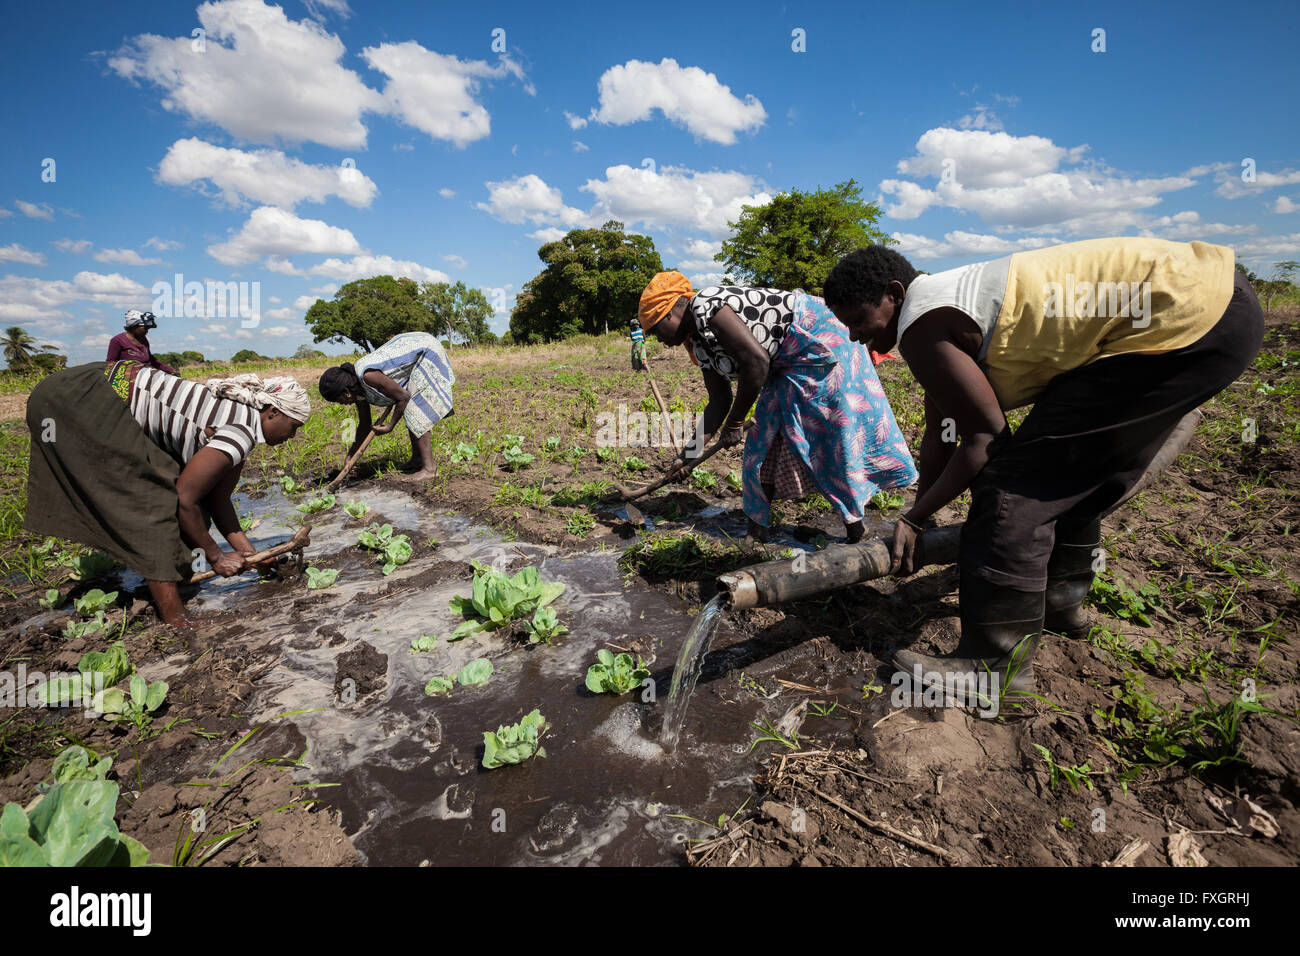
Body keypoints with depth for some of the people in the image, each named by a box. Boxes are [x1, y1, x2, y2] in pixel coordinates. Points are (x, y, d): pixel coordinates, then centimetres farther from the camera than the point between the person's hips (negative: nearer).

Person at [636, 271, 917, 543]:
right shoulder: (700, 344, 7)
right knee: (766, 436, 8)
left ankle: (856, 526, 6)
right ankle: (756, 526, 16)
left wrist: (735, 422, -19)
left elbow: (756, 361, -28)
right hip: (786, 368, 10)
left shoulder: (705, 307, -22)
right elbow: (719, 403, 9)